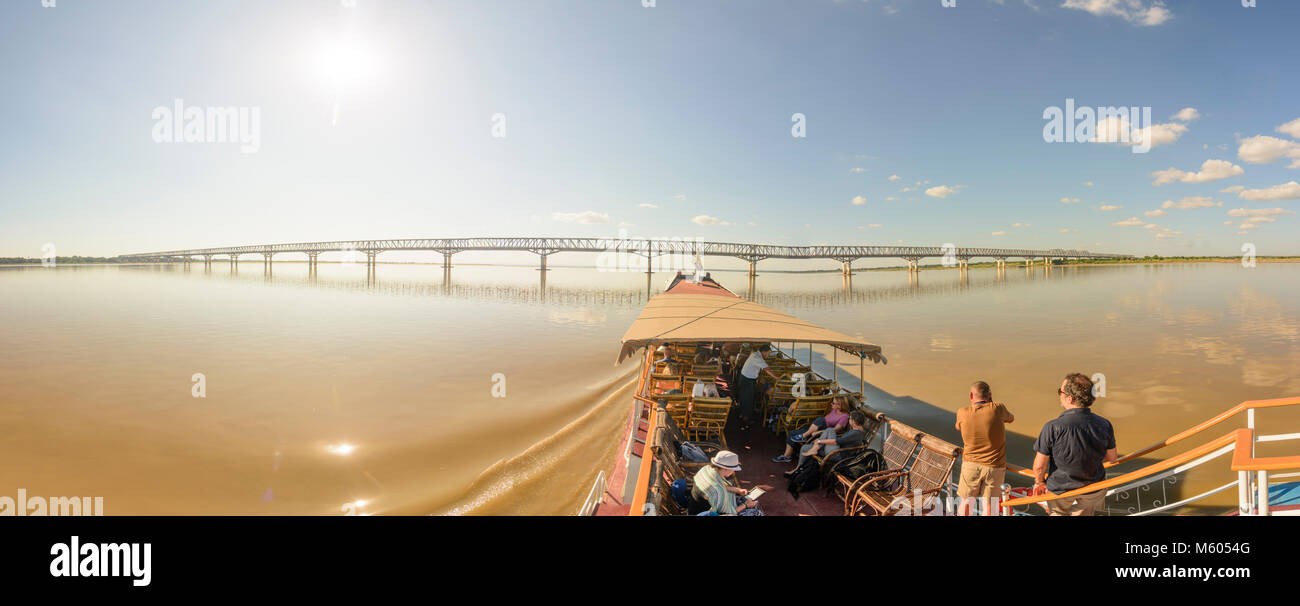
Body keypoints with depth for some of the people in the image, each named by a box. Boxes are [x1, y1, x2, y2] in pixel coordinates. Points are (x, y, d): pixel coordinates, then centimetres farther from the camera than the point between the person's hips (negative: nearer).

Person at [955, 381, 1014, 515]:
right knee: (988, 504, 10)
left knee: (966, 500, 17)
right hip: (994, 466, -1)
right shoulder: (997, 408, -12)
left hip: (971, 464, 1)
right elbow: (1011, 418, 11)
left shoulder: (963, 413, -8)